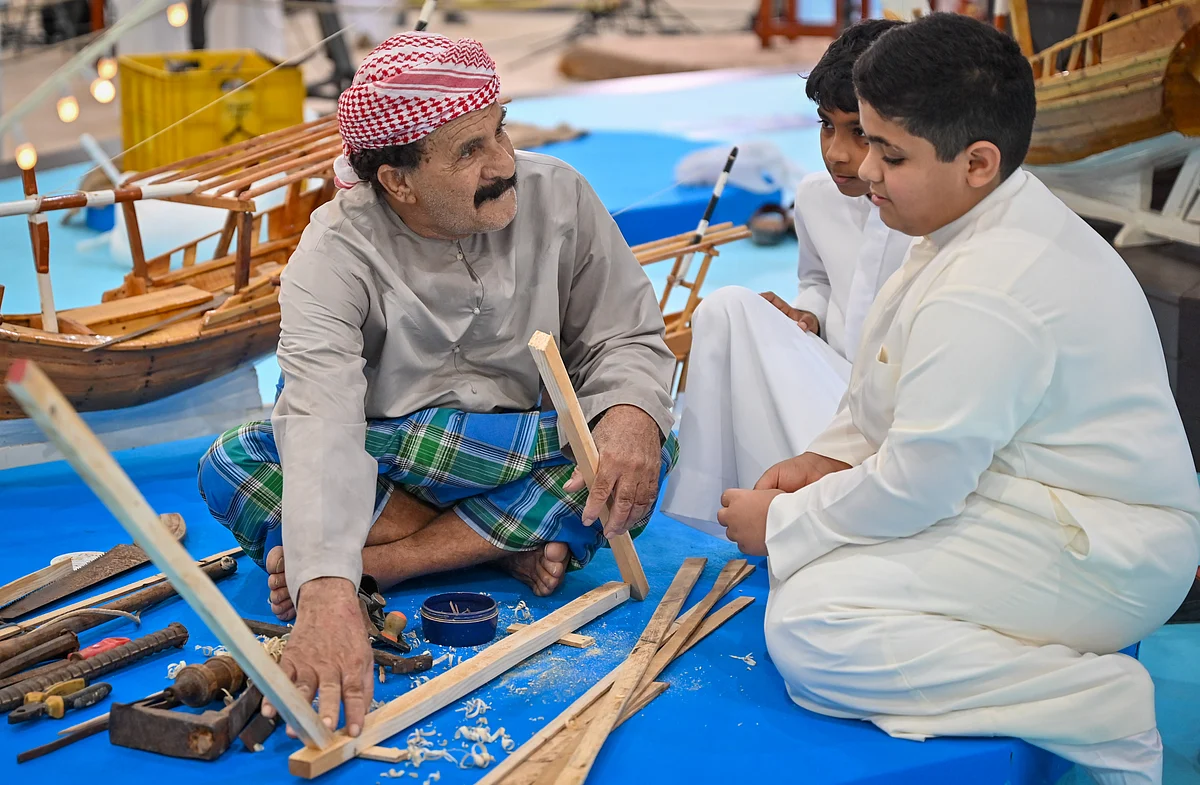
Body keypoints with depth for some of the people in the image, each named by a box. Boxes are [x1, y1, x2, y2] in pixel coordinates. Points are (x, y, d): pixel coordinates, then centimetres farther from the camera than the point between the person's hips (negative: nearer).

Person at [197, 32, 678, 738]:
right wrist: (328, 596, -52)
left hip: (527, 459, 2)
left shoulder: (558, 197, -12)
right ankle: (506, 547, -24)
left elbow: (626, 338, -5)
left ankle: (377, 560, -25)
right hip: (376, 479, -1)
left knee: (645, 447, -28)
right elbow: (323, 422, -36)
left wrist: (631, 414, -31)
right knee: (230, 466, -27)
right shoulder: (335, 256, -21)